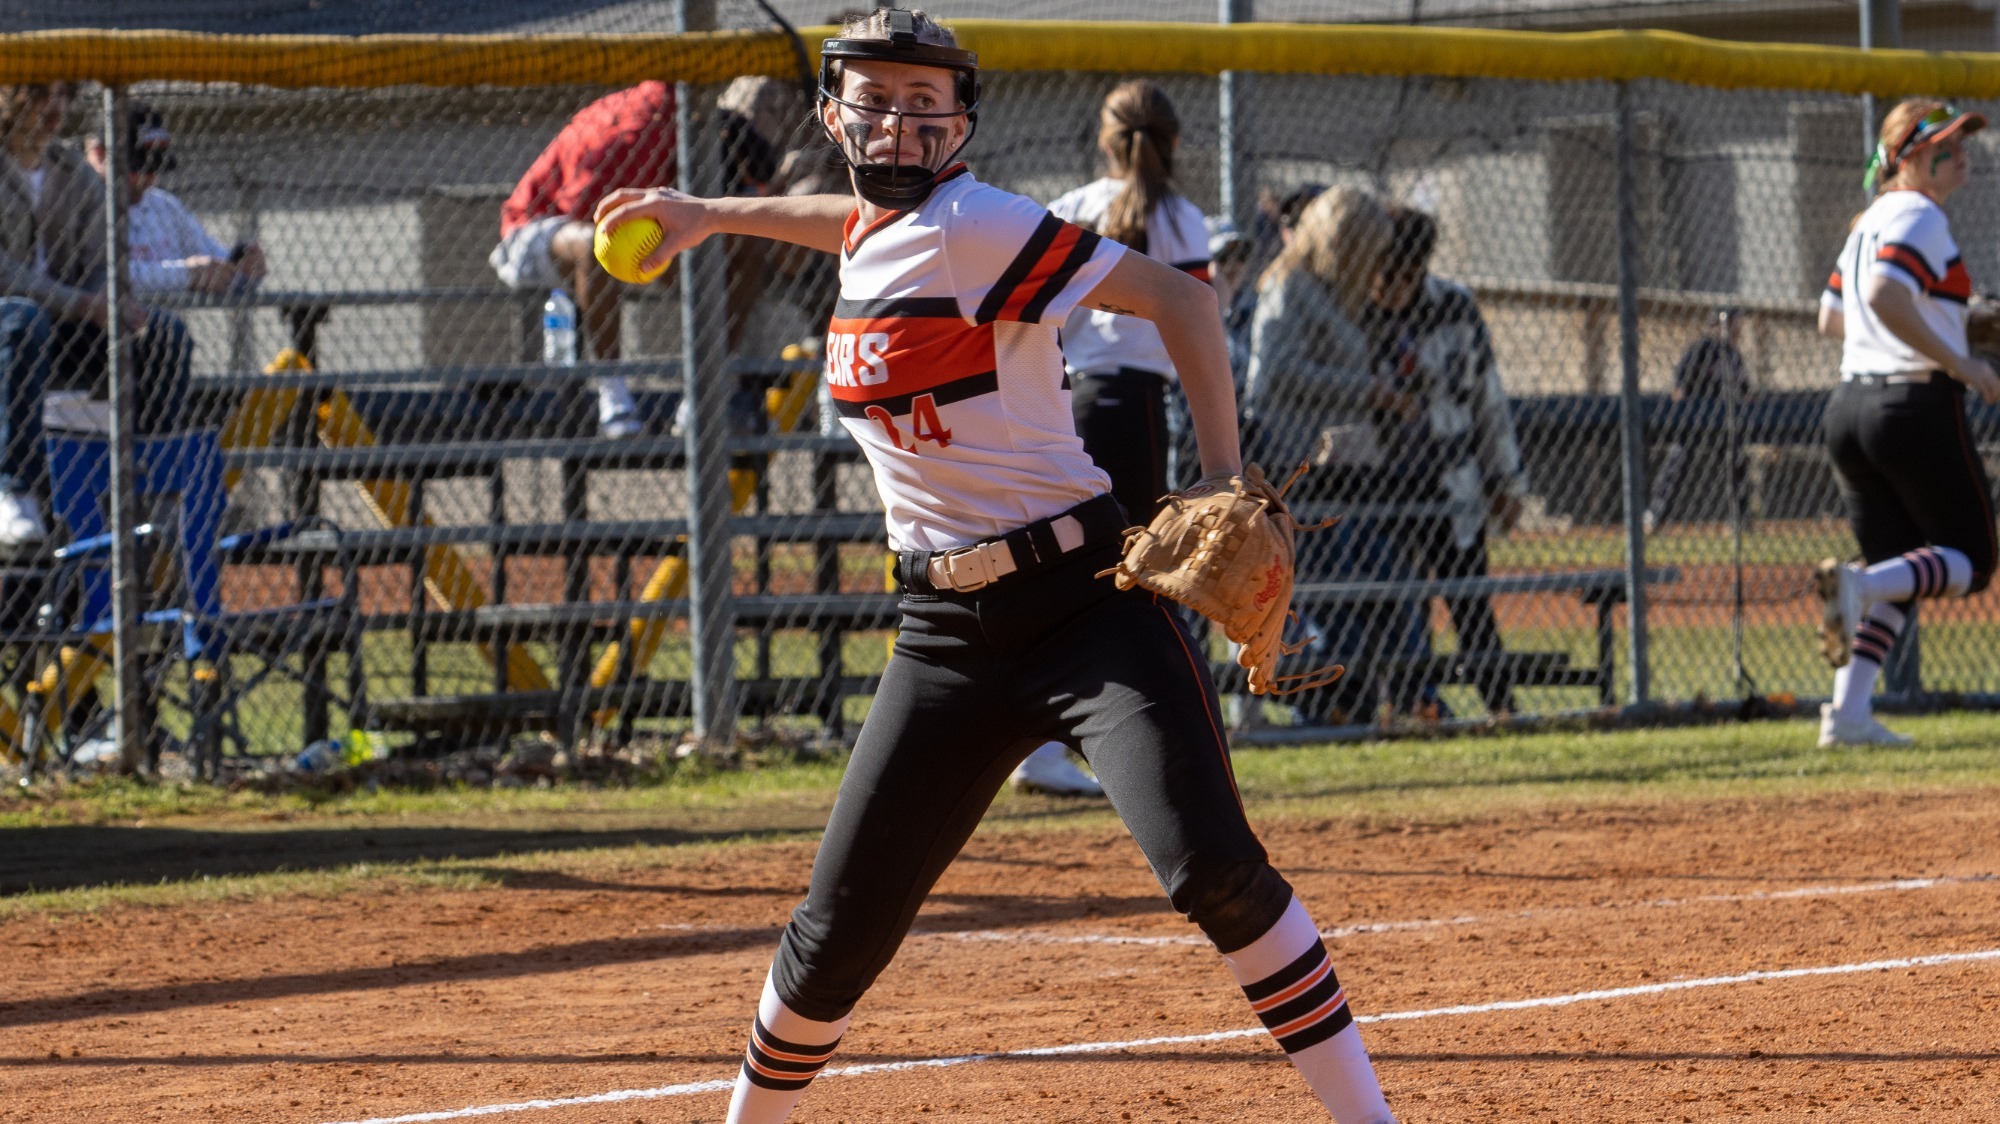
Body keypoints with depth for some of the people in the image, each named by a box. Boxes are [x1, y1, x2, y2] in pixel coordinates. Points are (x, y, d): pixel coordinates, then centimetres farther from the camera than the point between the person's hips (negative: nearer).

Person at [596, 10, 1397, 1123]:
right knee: (838, 934, 5)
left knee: (1211, 864, -23)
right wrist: (713, 215, 45)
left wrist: (1225, 483, -20)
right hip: (949, 636, 7)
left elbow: (1177, 295, -14)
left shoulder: (974, 227, -12)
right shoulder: (878, 235, 11)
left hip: (1088, 602, -7)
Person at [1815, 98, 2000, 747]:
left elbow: (1831, 318, 27)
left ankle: (1848, 713, -1)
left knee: (1899, 576, 13)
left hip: (1848, 409, 9)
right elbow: (1884, 296, -26)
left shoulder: (1873, 220, 18)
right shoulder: (1920, 217, -10)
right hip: (1918, 404, -9)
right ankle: (1859, 584, -25)